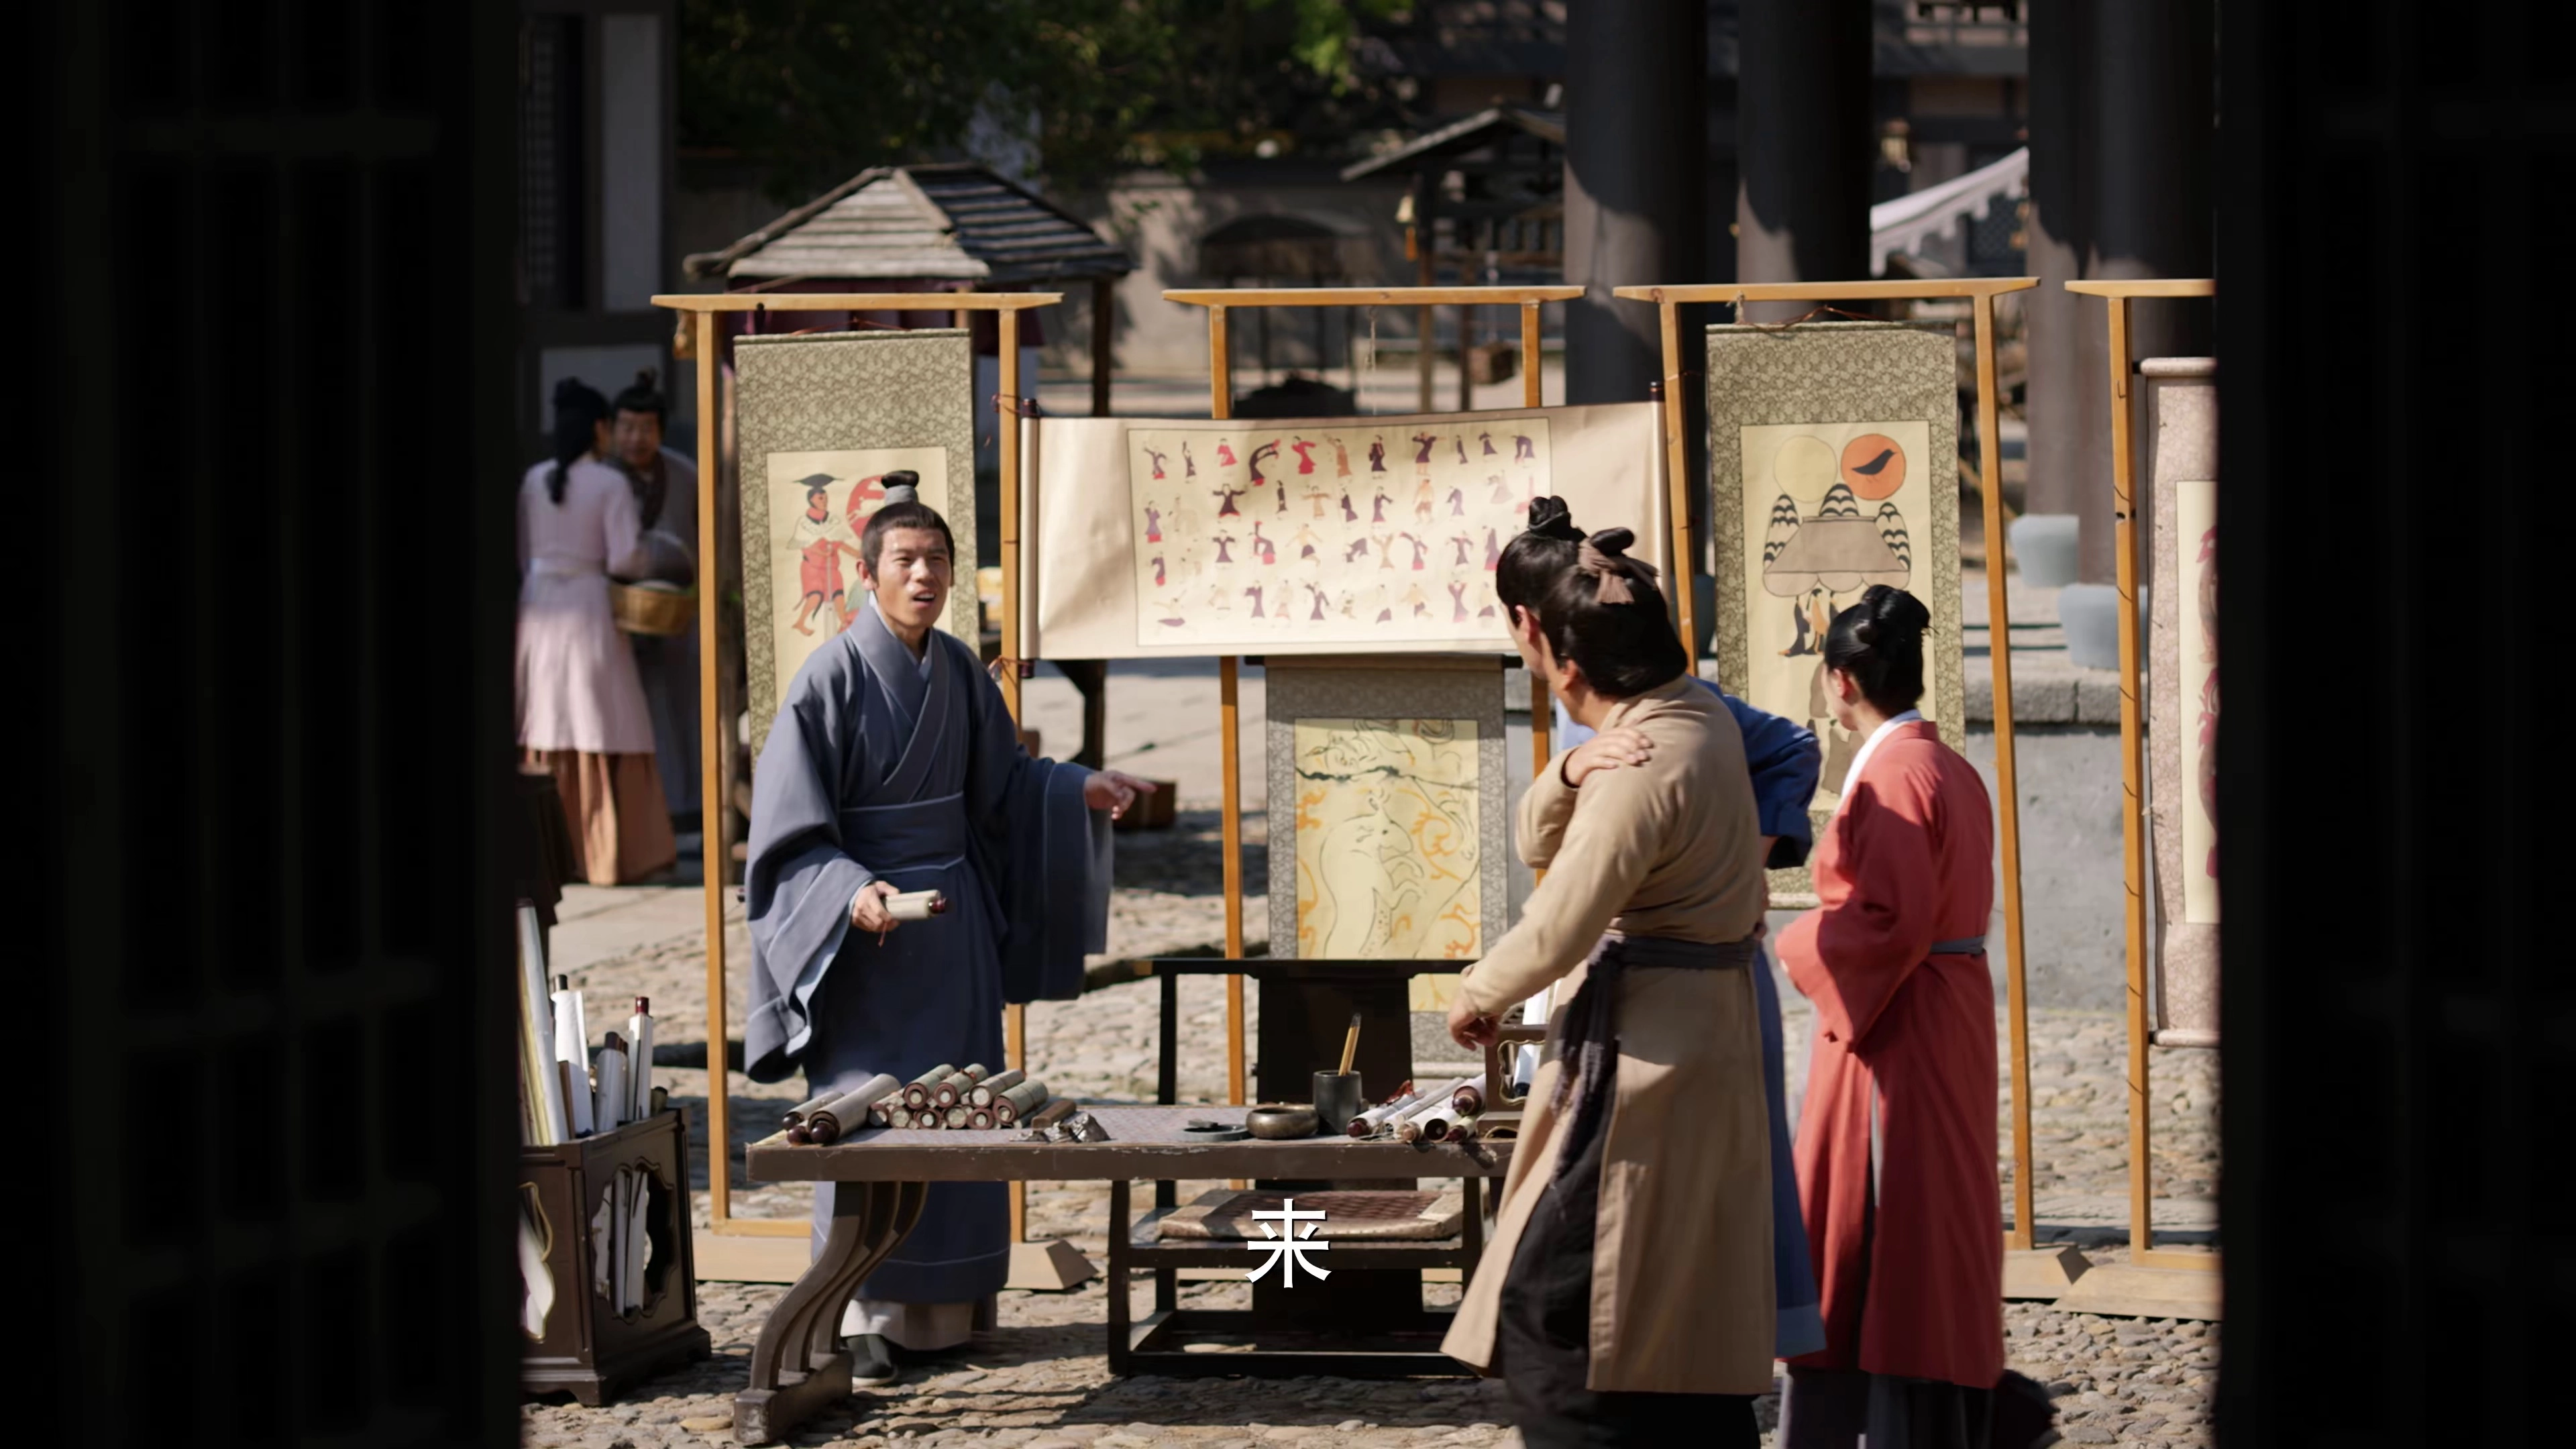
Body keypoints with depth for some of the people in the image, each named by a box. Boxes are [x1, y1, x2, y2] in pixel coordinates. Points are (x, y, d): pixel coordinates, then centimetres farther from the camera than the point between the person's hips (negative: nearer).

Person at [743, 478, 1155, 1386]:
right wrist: (852, 896, -29)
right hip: (870, 929, -6)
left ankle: (945, 1311, 16)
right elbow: (792, 833, -14)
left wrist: (1080, 792, 1)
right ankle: (861, 1327, -5)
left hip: (955, 921, 6)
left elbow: (1002, 783, 17)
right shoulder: (832, 678, -13)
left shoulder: (956, 673, 5)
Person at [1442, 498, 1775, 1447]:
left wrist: (1477, 997, -1)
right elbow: (1540, 844, 14)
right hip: (1702, 1041, 10)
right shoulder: (1699, 720, 9)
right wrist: (1569, 775, -8)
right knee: (1685, 1340, 13)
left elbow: (1555, 935, -21)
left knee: (1552, 1318, -5)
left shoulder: (1643, 772, -21)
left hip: (1637, 1069, -10)